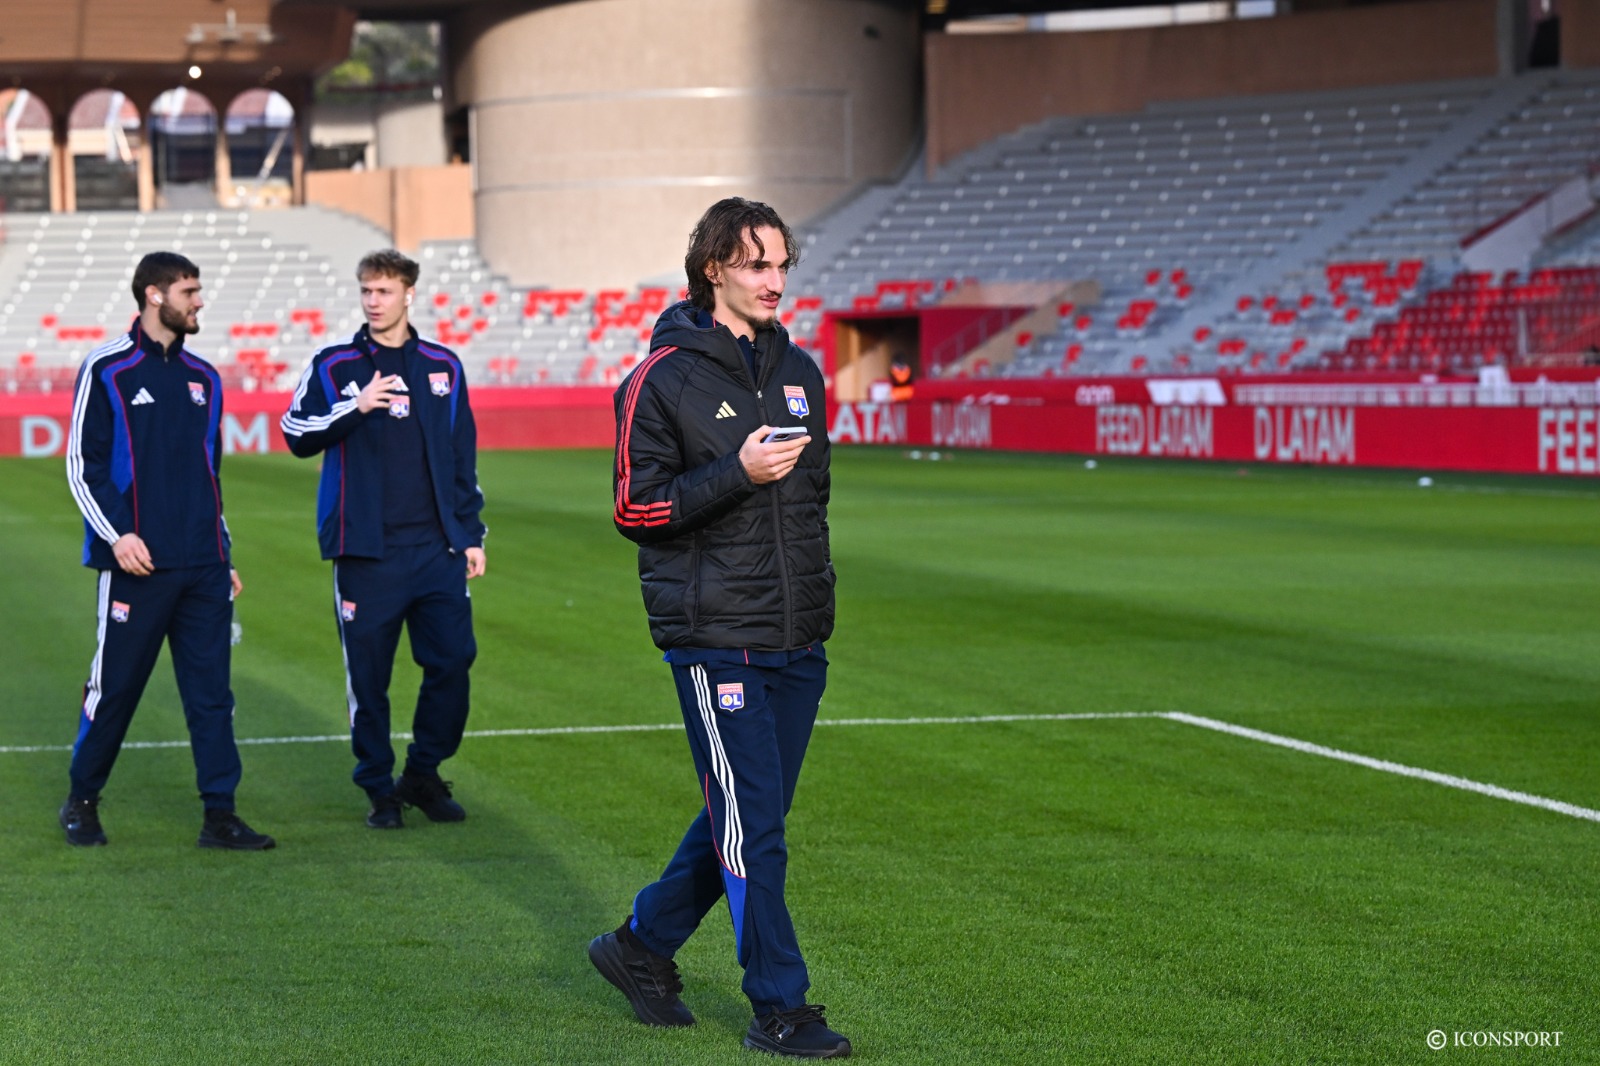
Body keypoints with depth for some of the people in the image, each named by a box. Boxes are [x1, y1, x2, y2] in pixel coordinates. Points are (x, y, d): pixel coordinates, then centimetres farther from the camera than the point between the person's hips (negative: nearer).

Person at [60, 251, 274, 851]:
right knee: (115, 687, 2)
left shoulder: (201, 376, 14)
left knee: (211, 692, 2)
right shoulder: (106, 370, -3)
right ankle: (81, 803, 19)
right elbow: (82, 464, -5)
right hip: (139, 564, -5)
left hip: (203, 566, 5)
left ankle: (219, 816, 3)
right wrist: (116, 533, -16)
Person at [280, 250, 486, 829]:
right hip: (366, 551, -2)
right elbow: (296, 434, -4)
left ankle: (423, 774, 15)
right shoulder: (334, 365, 4)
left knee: (452, 662, -3)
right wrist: (354, 408, -19)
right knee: (368, 674, 1)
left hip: (438, 547, 2)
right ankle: (379, 789, 14)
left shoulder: (443, 367, 11)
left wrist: (472, 535, 13)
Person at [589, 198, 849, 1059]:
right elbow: (635, 509, -10)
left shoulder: (800, 372, 14)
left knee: (743, 817, 12)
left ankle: (643, 947, 29)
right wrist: (737, 475, -20)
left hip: (797, 640, 7)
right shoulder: (664, 379, -7)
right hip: (715, 637, -7)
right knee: (752, 826, -6)